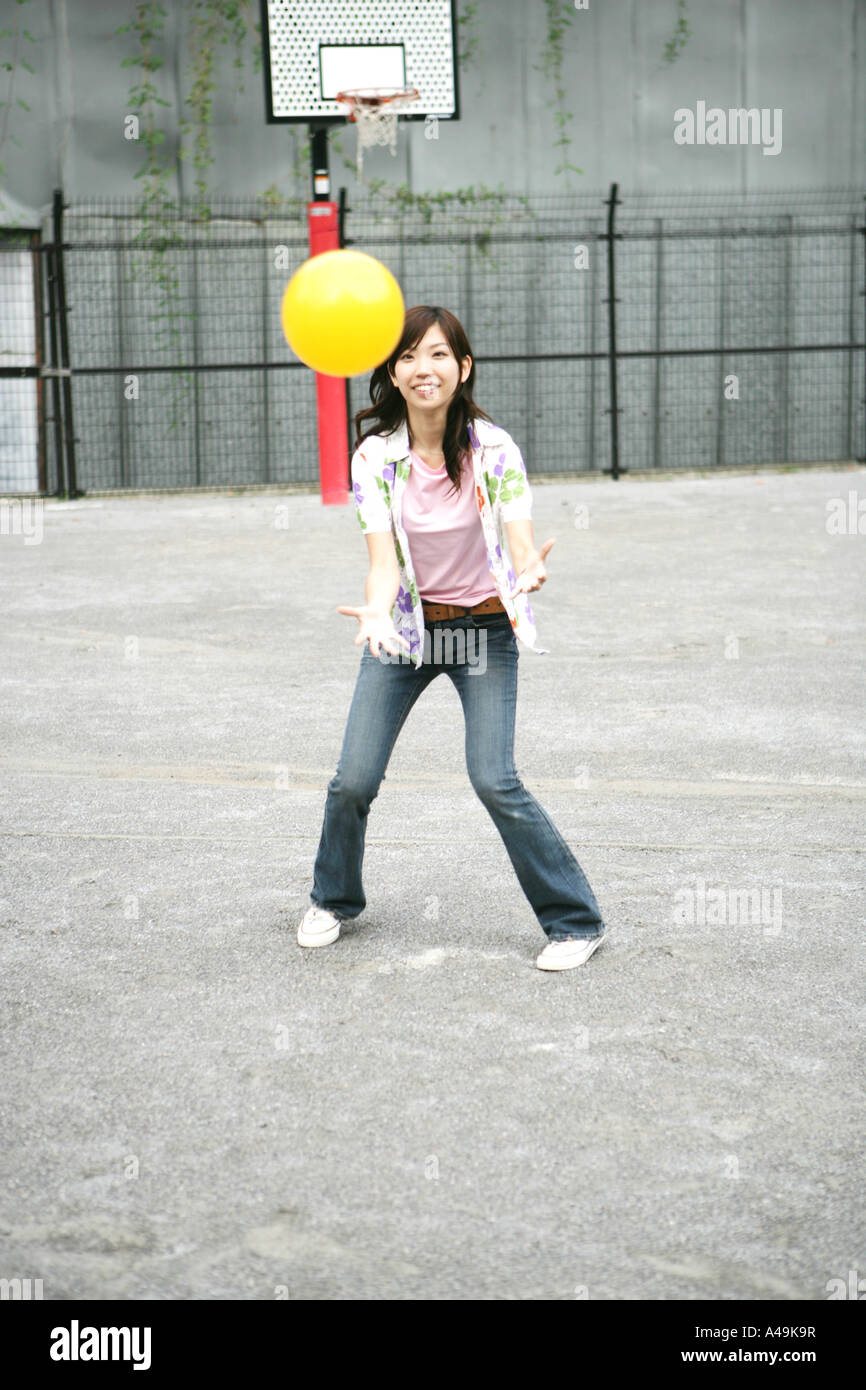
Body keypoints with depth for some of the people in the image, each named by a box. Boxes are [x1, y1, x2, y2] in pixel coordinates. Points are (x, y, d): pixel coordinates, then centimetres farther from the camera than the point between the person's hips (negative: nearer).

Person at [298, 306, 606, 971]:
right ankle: (334, 899, 27)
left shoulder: (494, 448, -14)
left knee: (494, 779, -15)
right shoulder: (374, 456, -11)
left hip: (483, 628, -2)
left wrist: (530, 572, -47)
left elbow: (521, 543, -22)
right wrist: (376, 612, -40)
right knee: (354, 779, -3)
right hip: (405, 625, 2)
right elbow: (384, 559, -18)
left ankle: (576, 919, 2)